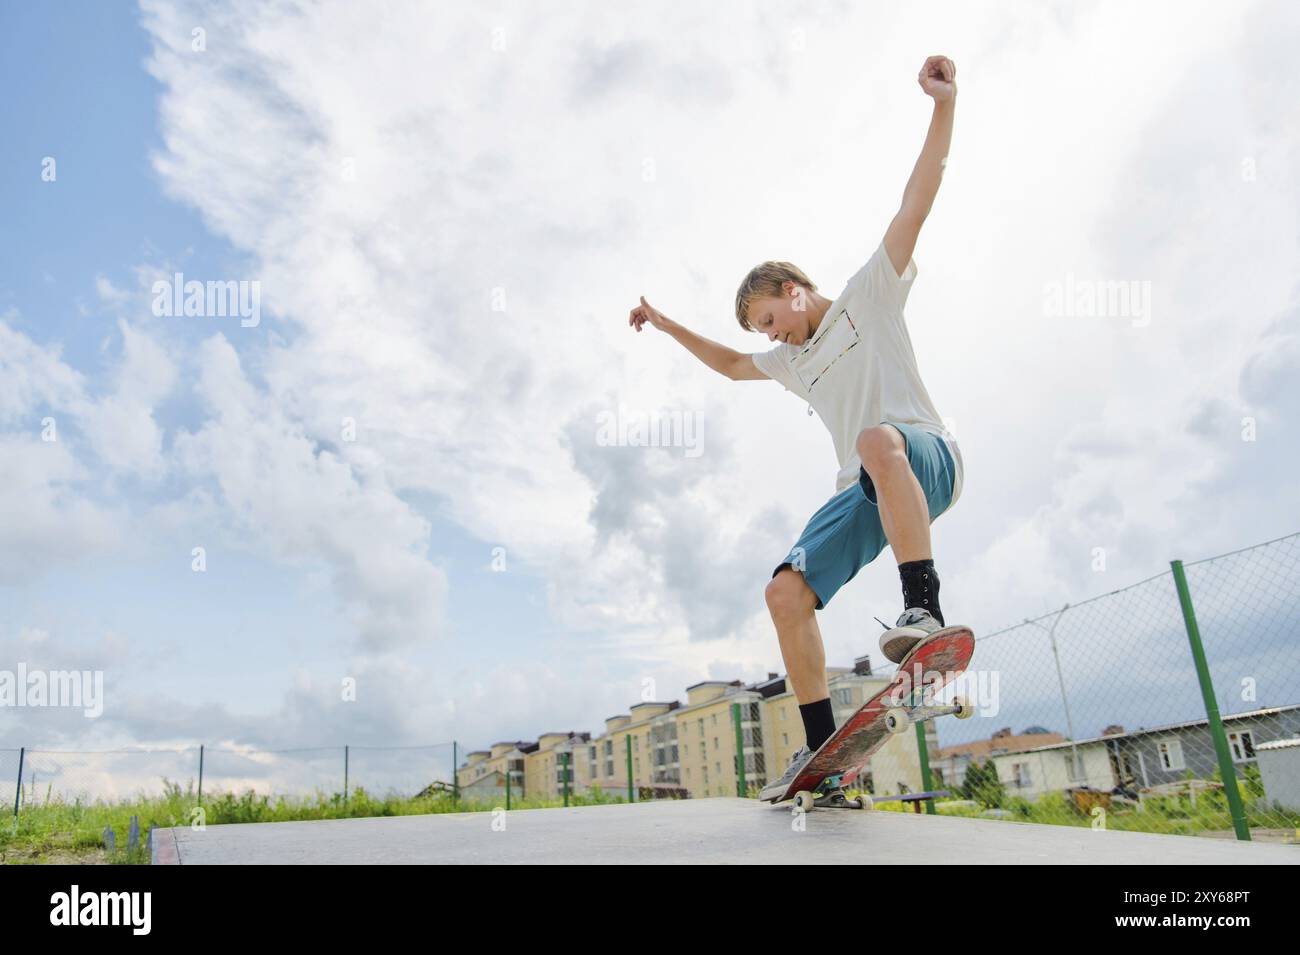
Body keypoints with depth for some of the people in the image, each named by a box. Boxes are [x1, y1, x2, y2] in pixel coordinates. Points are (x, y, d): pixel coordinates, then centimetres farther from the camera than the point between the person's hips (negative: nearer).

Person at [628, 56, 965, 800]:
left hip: (929, 461, -7)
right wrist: (671, 327, 41)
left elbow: (918, 200, 0)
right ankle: (823, 749, -5)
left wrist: (944, 105, -8)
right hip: (867, 494, 7)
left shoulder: (870, 294, 9)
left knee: (877, 439, -42)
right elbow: (732, 365, 43)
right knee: (787, 592, -10)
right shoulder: (793, 360, 27)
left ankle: (925, 610, -44)